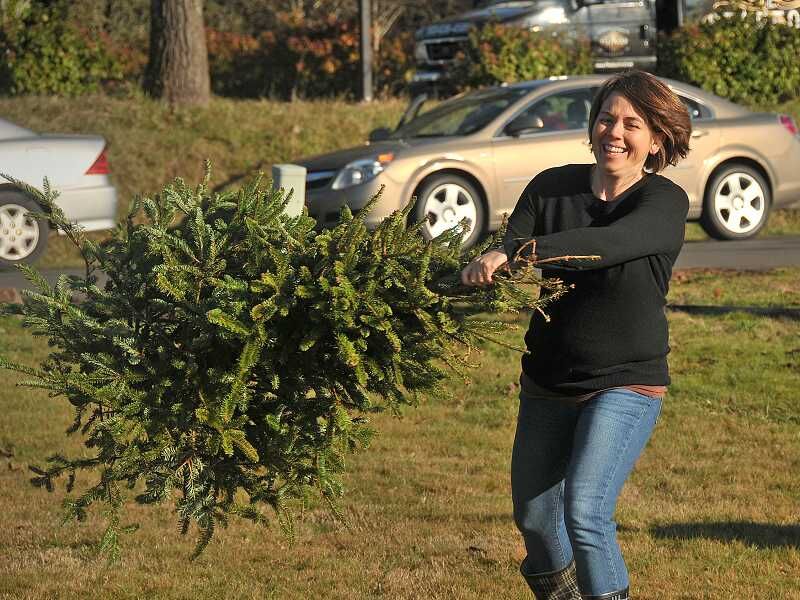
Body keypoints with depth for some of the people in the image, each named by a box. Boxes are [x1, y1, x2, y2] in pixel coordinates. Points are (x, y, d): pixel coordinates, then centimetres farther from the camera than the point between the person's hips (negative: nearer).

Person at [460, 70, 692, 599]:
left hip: (626, 383, -5)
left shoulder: (665, 203, -13)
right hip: (547, 383, 5)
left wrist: (517, 254, -44)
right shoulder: (551, 188, -1)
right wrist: (484, 270, -37)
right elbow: (510, 251, -11)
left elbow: (607, 244, -31)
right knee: (534, 513, 16)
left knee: (585, 510, -22)